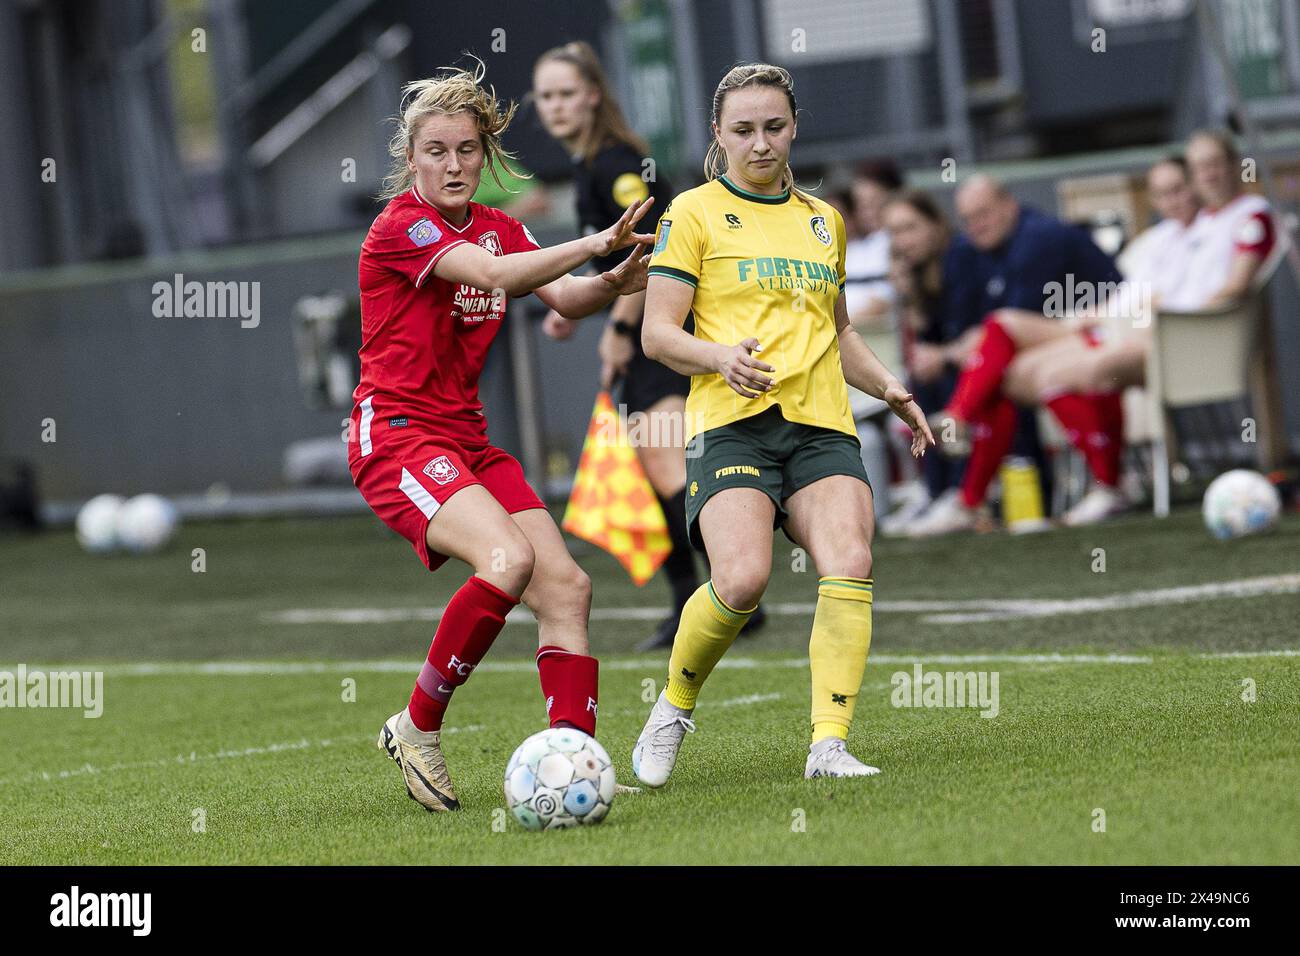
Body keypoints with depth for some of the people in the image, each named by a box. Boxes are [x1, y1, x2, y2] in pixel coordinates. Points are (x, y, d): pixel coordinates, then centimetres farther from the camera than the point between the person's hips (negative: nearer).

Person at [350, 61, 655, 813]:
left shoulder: (497, 227, 13)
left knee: (566, 586, -7)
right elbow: (494, 274, -27)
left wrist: (612, 284, -24)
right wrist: (596, 243, -35)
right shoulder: (401, 224, -10)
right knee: (507, 557, -29)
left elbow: (566, 297, -2)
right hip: (397, 436, -8)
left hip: (468, 440, 8)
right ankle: (417, 729, -13)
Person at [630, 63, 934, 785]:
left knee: (850, 568, -20)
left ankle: (829, 745, -21)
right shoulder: (695, 212, 6)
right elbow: (657, 332, 1)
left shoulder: (823, 220, 23)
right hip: (731, 421, -5)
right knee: (742, 580, -24)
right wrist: (722, 357, -19)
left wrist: (888, 388, 18)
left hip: (821, 425, 5)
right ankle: (673, 709, 2)